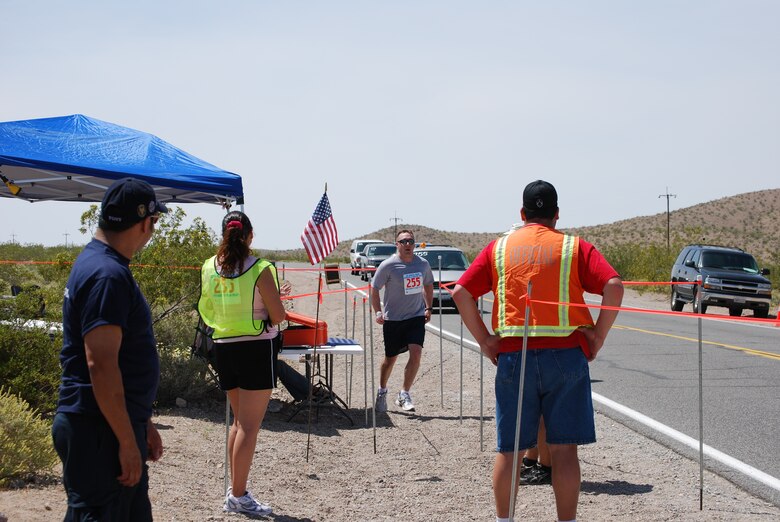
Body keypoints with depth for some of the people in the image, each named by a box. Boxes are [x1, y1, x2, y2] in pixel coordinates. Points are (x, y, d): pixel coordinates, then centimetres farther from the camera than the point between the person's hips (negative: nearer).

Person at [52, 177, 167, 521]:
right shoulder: (107, 276, -19)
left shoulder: (96, 264, 15)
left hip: (119, 425, 10)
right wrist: (128, 442, -21)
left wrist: (143, 424, 23)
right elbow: (100, 365, -25)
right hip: (99, 432, -10)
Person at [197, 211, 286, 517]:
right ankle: (238, 496, 1)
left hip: (223, 347, 6)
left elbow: (206, 312, 10)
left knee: (239, 420, 19)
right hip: (257, 348, -5)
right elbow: (278, 316, -12)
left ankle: (235, 489, 21)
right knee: (250, 426, 0)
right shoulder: (260, 270, -15)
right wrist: (275, 299, 8)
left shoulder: (208, 268, 0)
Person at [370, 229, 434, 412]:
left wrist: (428, 308, 10)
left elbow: (428, 285, 18)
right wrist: (378, 312, -15)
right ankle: (382, 391, 34)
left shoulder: (423, 264, 1)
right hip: (393, 319, -2)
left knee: (416, 353, -15)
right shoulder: (388, 265, -11)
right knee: (390, 358, 9)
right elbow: (374, 289, -6)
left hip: (416, 317, 2)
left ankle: (404, 394, -4)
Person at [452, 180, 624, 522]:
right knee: (564, 448, 3)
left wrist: (484, 339, 4)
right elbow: (614, 285, -11)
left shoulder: (500, 247, 9)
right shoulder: (574, 247, 4)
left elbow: (461, 292, 1)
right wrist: (599, 336, -5)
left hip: (513, 356, 2)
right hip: (565, 353, -2)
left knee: (508, 449, 10)